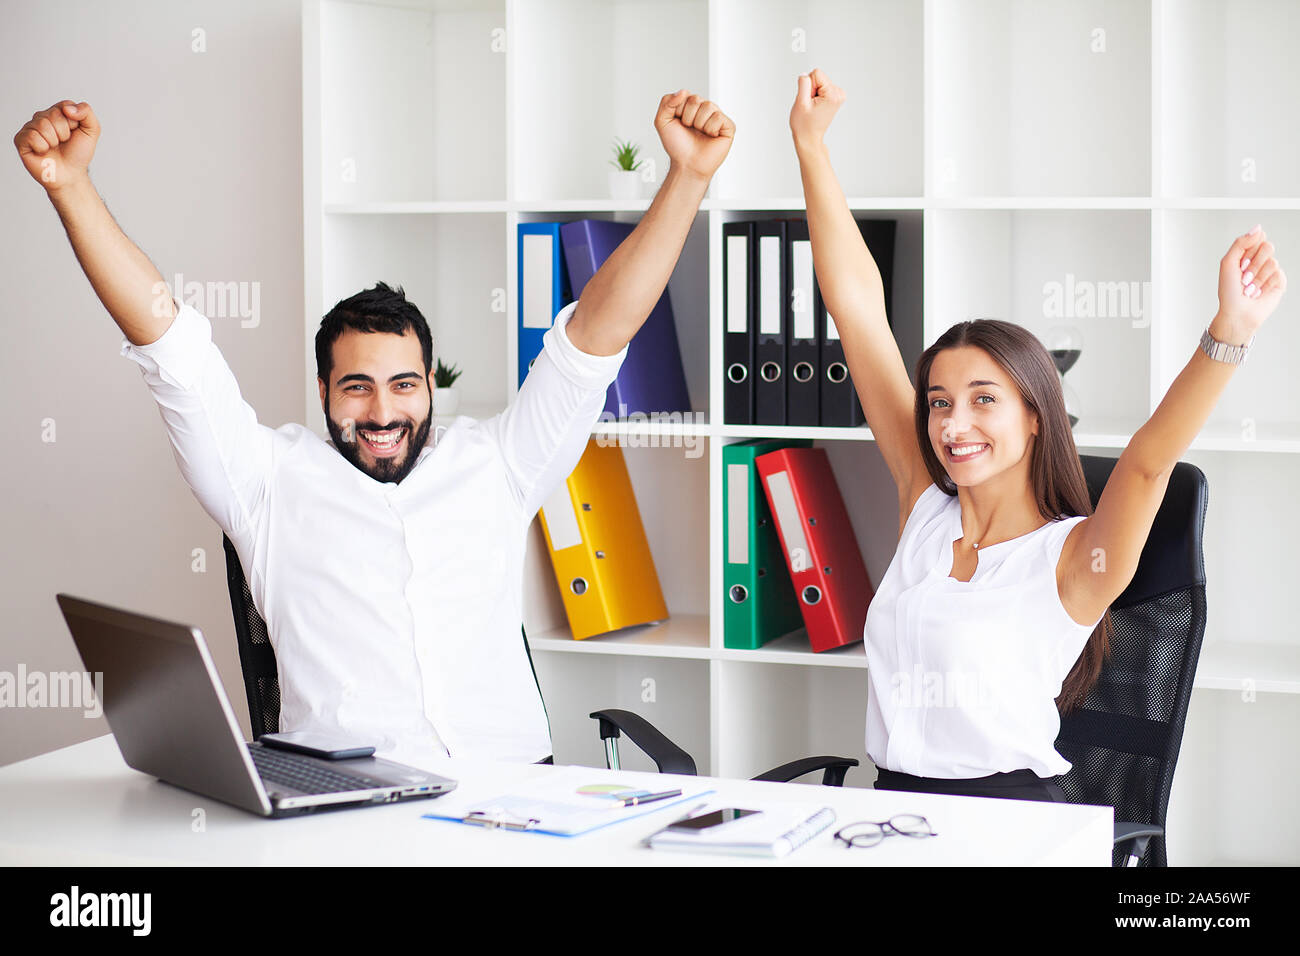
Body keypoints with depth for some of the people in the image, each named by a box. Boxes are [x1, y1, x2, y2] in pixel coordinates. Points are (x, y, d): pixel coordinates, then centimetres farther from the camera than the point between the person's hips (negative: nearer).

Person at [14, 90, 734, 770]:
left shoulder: (490, 468, 18)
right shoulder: (274, 479, 13)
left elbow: (600, 328, 13)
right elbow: (167, 340, 6)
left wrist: (688, 177, 7)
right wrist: (71, 188, -2)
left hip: (513, 791, 2)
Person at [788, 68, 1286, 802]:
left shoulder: (1072, 557, -5)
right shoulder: (924, 504, 7)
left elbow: (1148, 462, -25)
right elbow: (859, 307, 7)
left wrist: (1229, 334, -40)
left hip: (1013, 820, -4)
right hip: (893, 809, 4)